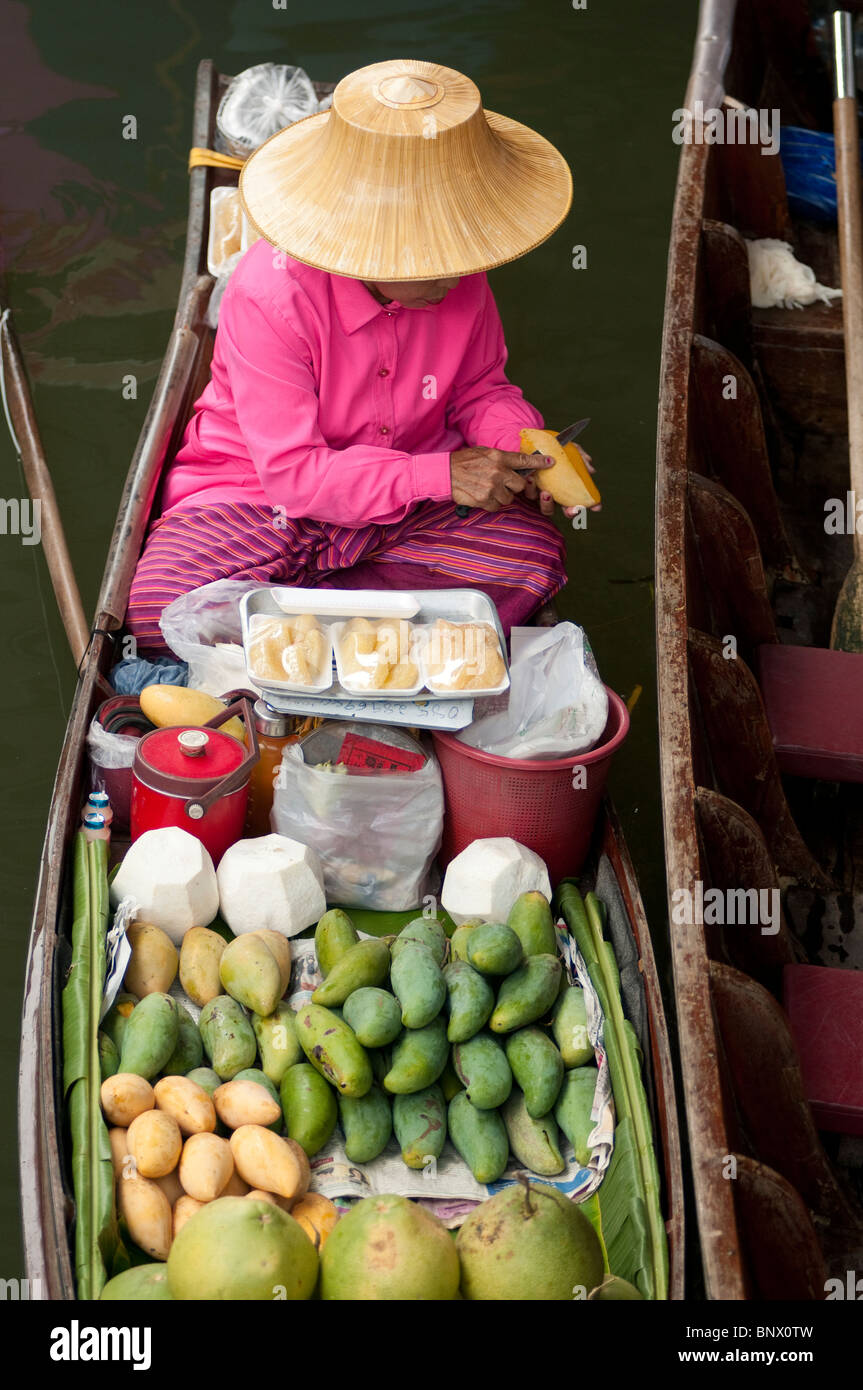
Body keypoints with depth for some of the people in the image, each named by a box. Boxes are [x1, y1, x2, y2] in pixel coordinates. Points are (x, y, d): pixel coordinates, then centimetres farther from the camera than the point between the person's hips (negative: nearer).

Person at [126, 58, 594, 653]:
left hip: (408, 503, 5)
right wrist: (441, 474, -33)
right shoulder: (268, 297, -26)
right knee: (153, 608, -30)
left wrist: (524, 446, -15)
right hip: (260, 498, -4)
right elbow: (293, 472, -26)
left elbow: (481, 390, 8)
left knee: (534, 550, -22)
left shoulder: (458, 275, -10)